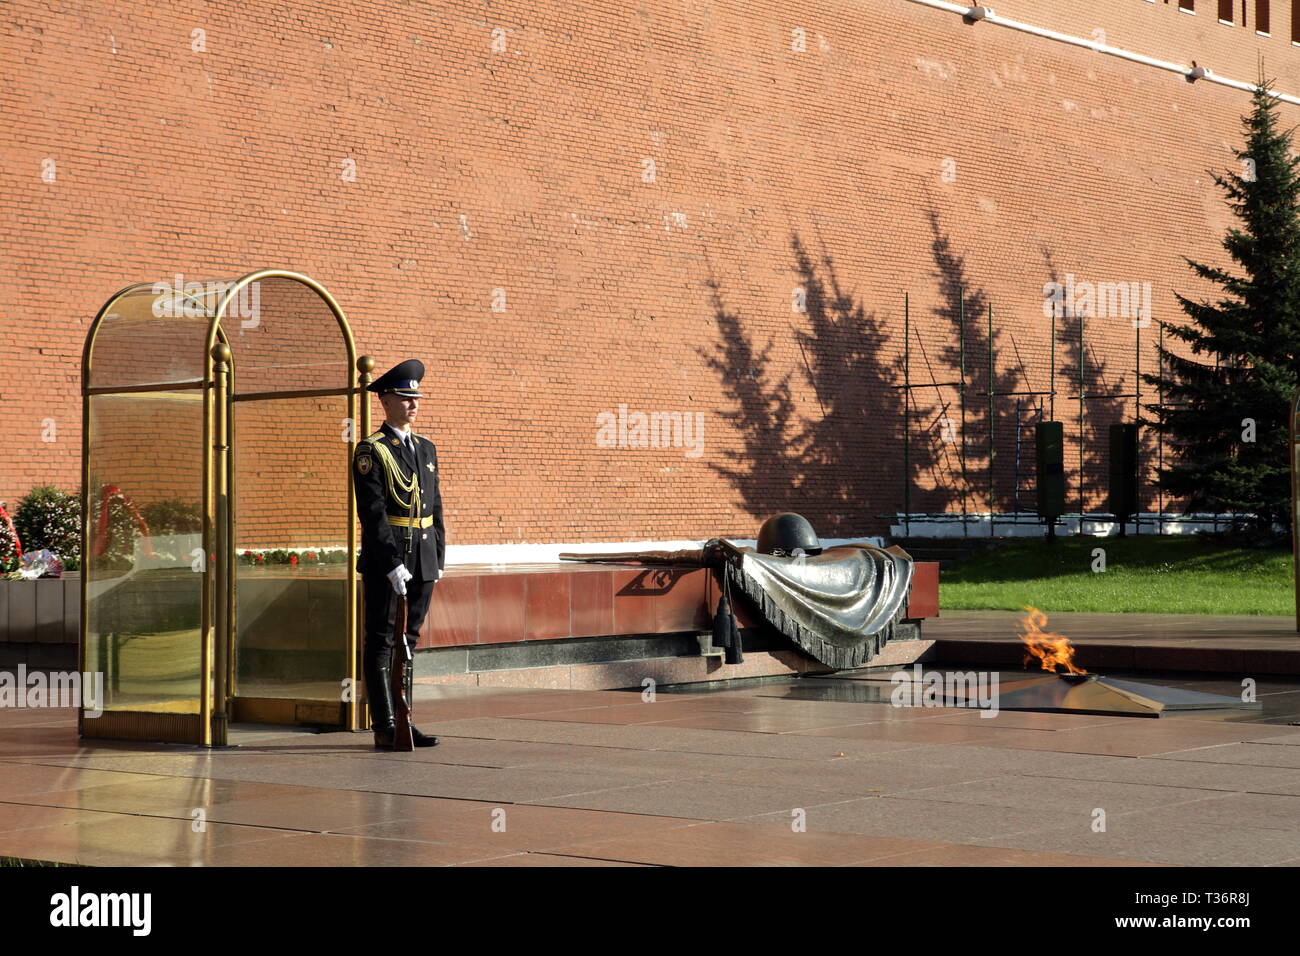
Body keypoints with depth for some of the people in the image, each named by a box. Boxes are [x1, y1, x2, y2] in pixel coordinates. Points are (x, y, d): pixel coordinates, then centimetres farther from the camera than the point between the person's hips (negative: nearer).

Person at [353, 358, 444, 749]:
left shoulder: (426, 448, 15)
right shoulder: (370, 451, -6)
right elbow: (372, 512, -14)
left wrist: (438, 558, 8)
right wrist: (393, 564, -19)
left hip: (422, 560, 7)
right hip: (384, 559, -6)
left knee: (407, 641, 11)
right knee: (381, 643, -1)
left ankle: (404, 722, 17)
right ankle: (384, 729, 0)